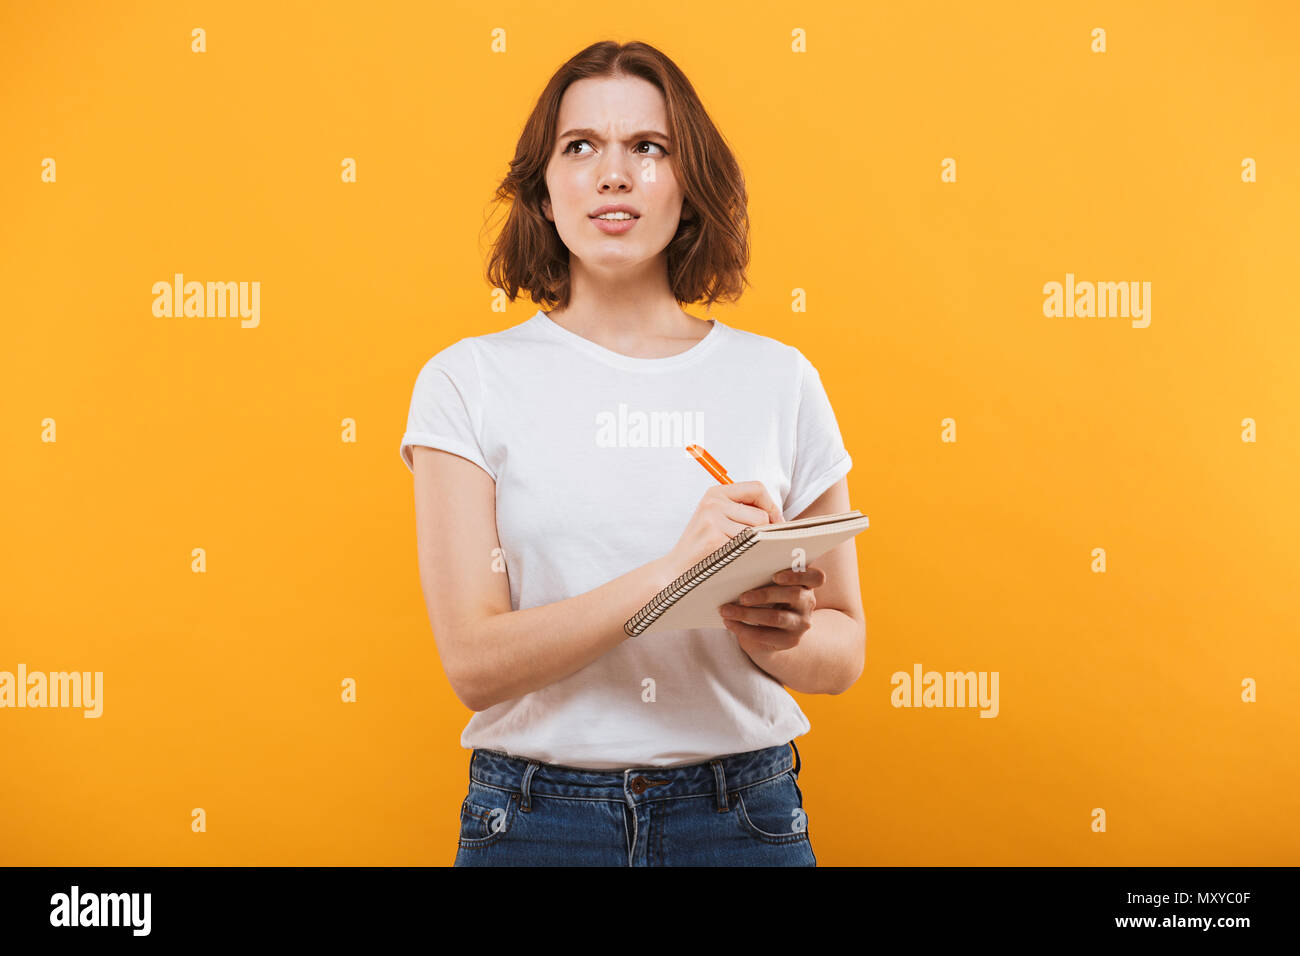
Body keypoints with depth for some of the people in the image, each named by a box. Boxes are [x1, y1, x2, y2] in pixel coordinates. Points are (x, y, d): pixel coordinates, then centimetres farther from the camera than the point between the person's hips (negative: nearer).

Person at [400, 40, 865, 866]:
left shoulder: (778, 380, 0)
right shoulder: (468, 381, -4)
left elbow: (844, 651, 6)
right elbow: (475, 662, -12)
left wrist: (782, 636, -16)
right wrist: (670, 574, -25)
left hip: (743, 814, 2)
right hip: (537, 818, -1)